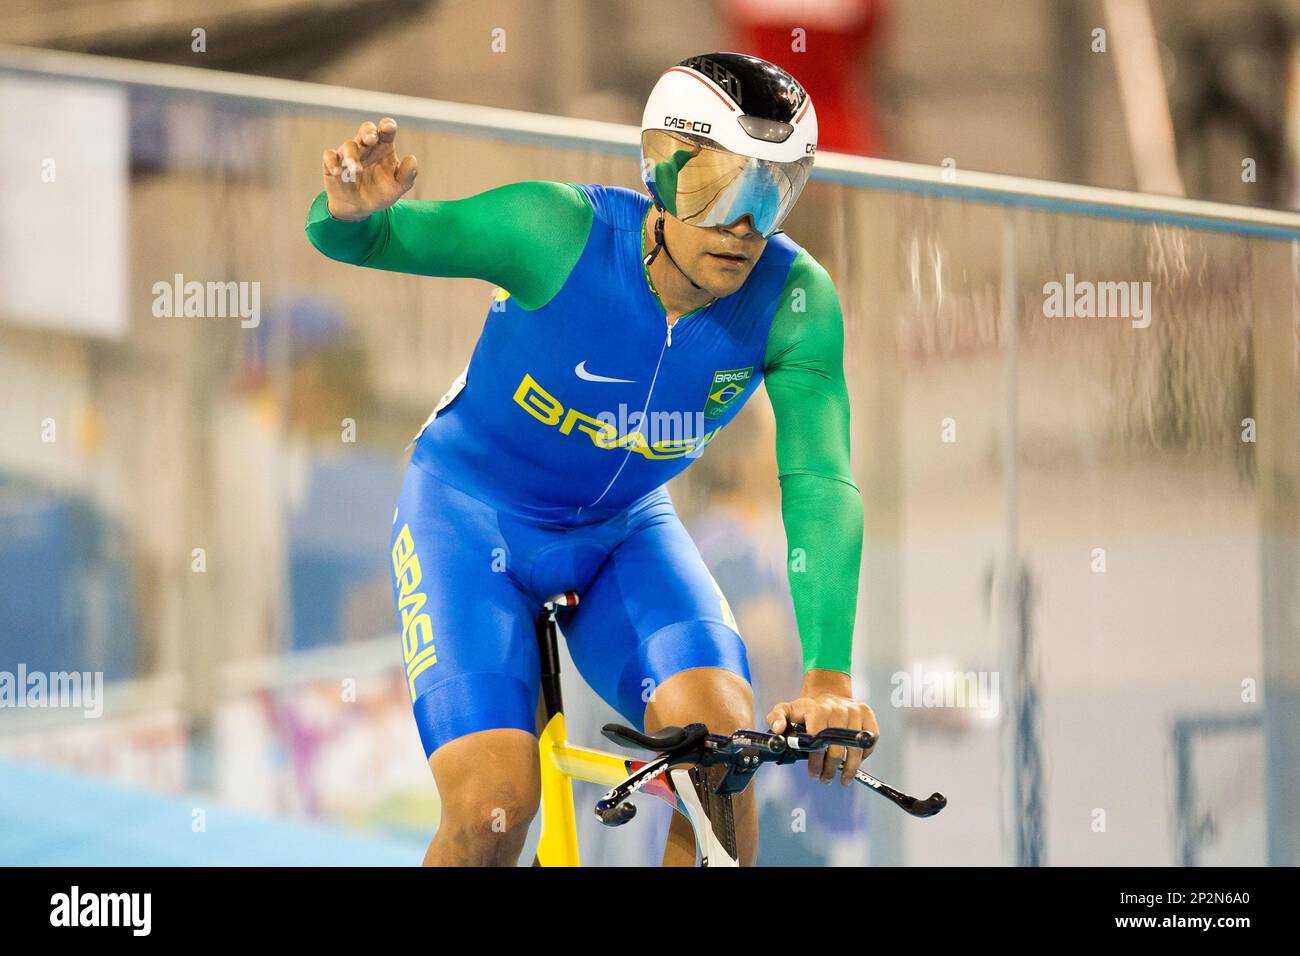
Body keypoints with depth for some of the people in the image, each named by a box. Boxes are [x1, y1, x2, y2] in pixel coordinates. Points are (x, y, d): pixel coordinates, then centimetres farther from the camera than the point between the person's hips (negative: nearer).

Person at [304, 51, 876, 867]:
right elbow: (355, 239, -20)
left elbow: (820, 482, -29)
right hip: (472, 513, -3)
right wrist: (352, 208, -46)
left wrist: (830, 676, -41)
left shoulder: (794, 299, -22)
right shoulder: (562, 231, -28)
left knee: (720, 737, -24)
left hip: (622, 532, 3)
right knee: (494, 806, -21)